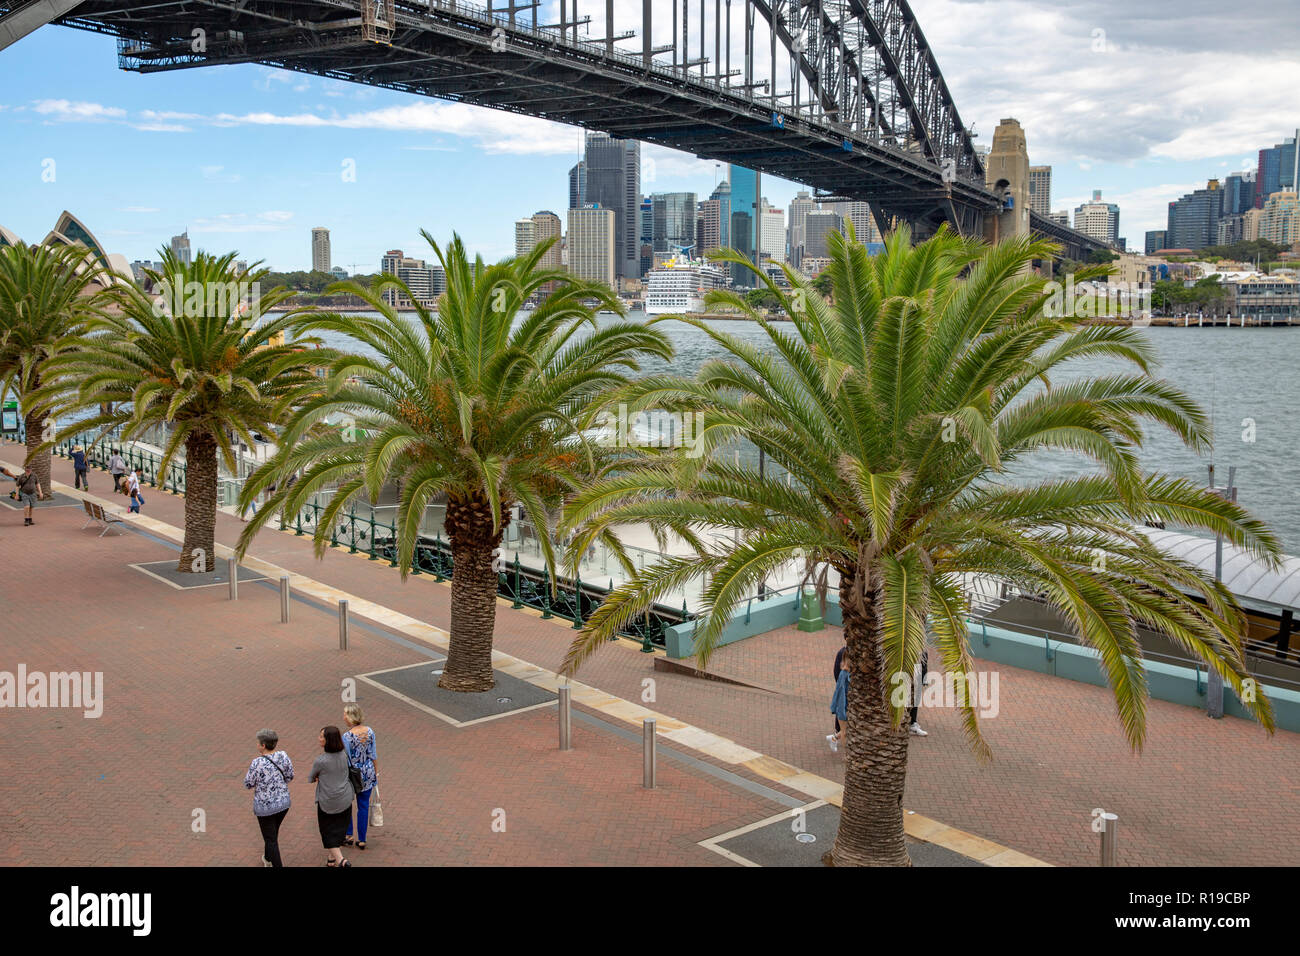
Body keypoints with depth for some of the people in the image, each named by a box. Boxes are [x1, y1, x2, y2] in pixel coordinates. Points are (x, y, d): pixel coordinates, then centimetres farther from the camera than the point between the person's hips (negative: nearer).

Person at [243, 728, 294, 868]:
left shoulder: (257, 763, -26)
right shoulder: (284, 756, -10)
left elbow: (248, 784, -12)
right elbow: (290, 776, 2)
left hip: (265, 807, -6)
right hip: (283, 802, 6)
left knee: (270, 839, 8)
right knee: (274, 832, 29)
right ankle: (268, 859, 50)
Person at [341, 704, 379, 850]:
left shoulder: (347, 737, -21)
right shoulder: (370, 732, -7)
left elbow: (346, 760, -16)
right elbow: (373, 755, 1)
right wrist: (376, 773, 13)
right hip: (368, 773, 4)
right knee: (363, 806, 14)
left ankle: (348, 835, 23)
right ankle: (362, 840, 20)